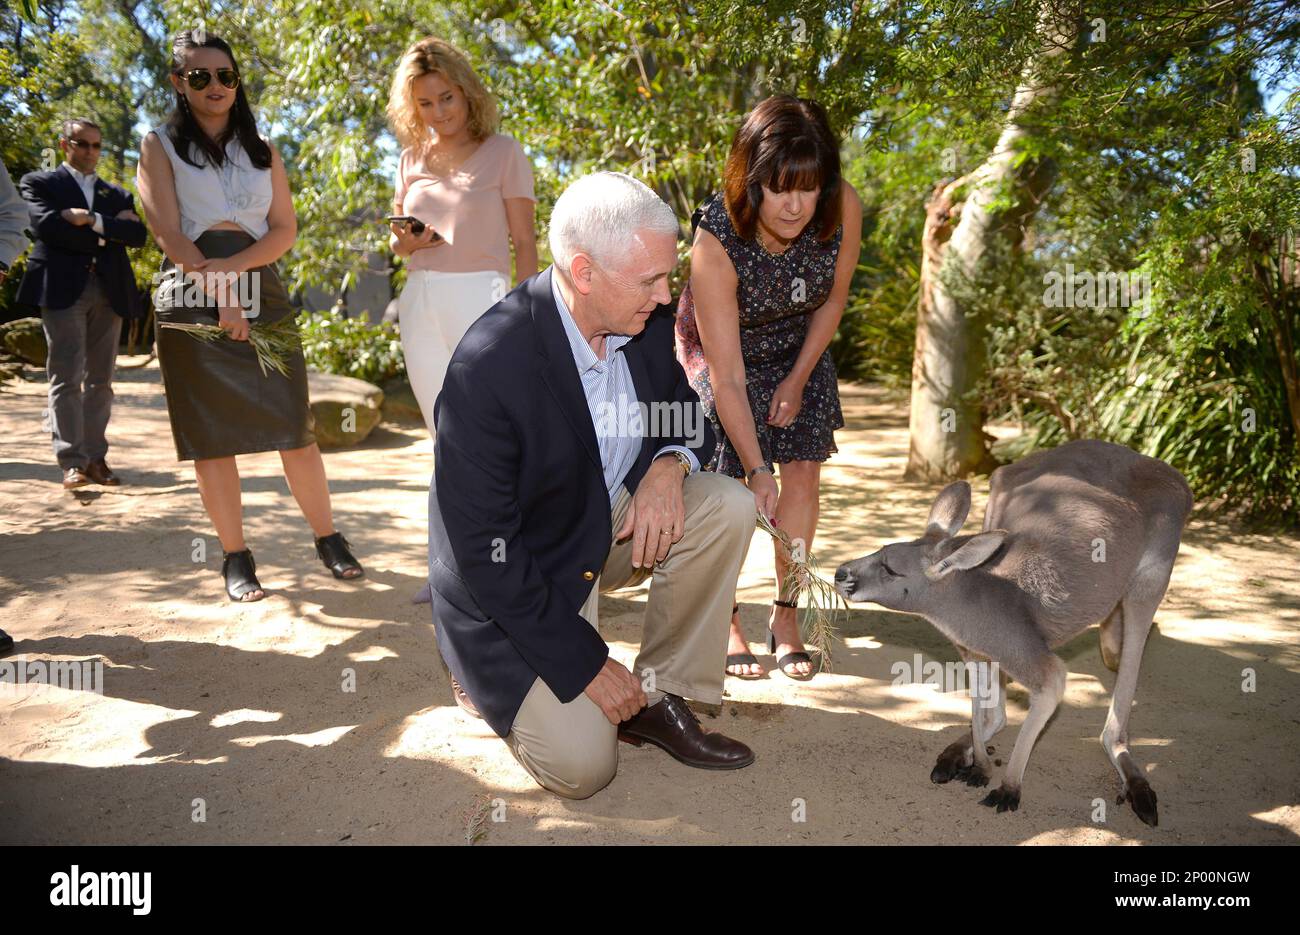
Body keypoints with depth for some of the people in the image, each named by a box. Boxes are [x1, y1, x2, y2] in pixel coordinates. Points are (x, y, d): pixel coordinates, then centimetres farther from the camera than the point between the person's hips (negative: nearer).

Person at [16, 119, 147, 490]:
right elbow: (47, 225, -8)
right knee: (66, 378, -8)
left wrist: (92, 220, -8)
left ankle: (96, 458, 8)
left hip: (109, 291, 4)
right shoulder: (39, 182, 11)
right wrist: (107, 233, -4)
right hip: (62, 288, -3)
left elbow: (138, 234, 3)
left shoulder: (118, 194, 21)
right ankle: (72, 462, -9)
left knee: (100, 380, 4)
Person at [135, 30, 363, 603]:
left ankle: (328, 539, 9)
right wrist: (219, 294, -13)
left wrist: (231, 265, -10)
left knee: (295, 428, -3)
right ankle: (236, 558, 8)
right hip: (192, 306, -2)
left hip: (263, 298, 2)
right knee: (210, 437, -1)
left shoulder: (262, 151, 16)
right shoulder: (160, 146, 8)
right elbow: (168, 234, -3)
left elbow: (285, 229, 6)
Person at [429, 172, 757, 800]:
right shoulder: (486, 368, -30)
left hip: (613, 522, 6)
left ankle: (657, 700, -2)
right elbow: (483, 552, -25)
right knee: (581, 766, -13)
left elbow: (687, 414, 7)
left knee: (729, 507, -17)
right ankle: (487, 676, 18)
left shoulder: (647, 319, -10)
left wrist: (670, 463, -19)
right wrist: (588, 665, -20)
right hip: (514, 579, -6)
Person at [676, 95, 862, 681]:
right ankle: (724, 621, 7)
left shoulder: (842, 209, -26)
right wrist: (756, 470, -35)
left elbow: (832, 300, -4)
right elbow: (727, 374, -34)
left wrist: (798, 379, -5)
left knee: (803, 471, -4)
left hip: (798, 346, 4)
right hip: (717, 347, -3)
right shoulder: (715, 238, -36)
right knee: (724, 481, -10)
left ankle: (786, 615, 11)